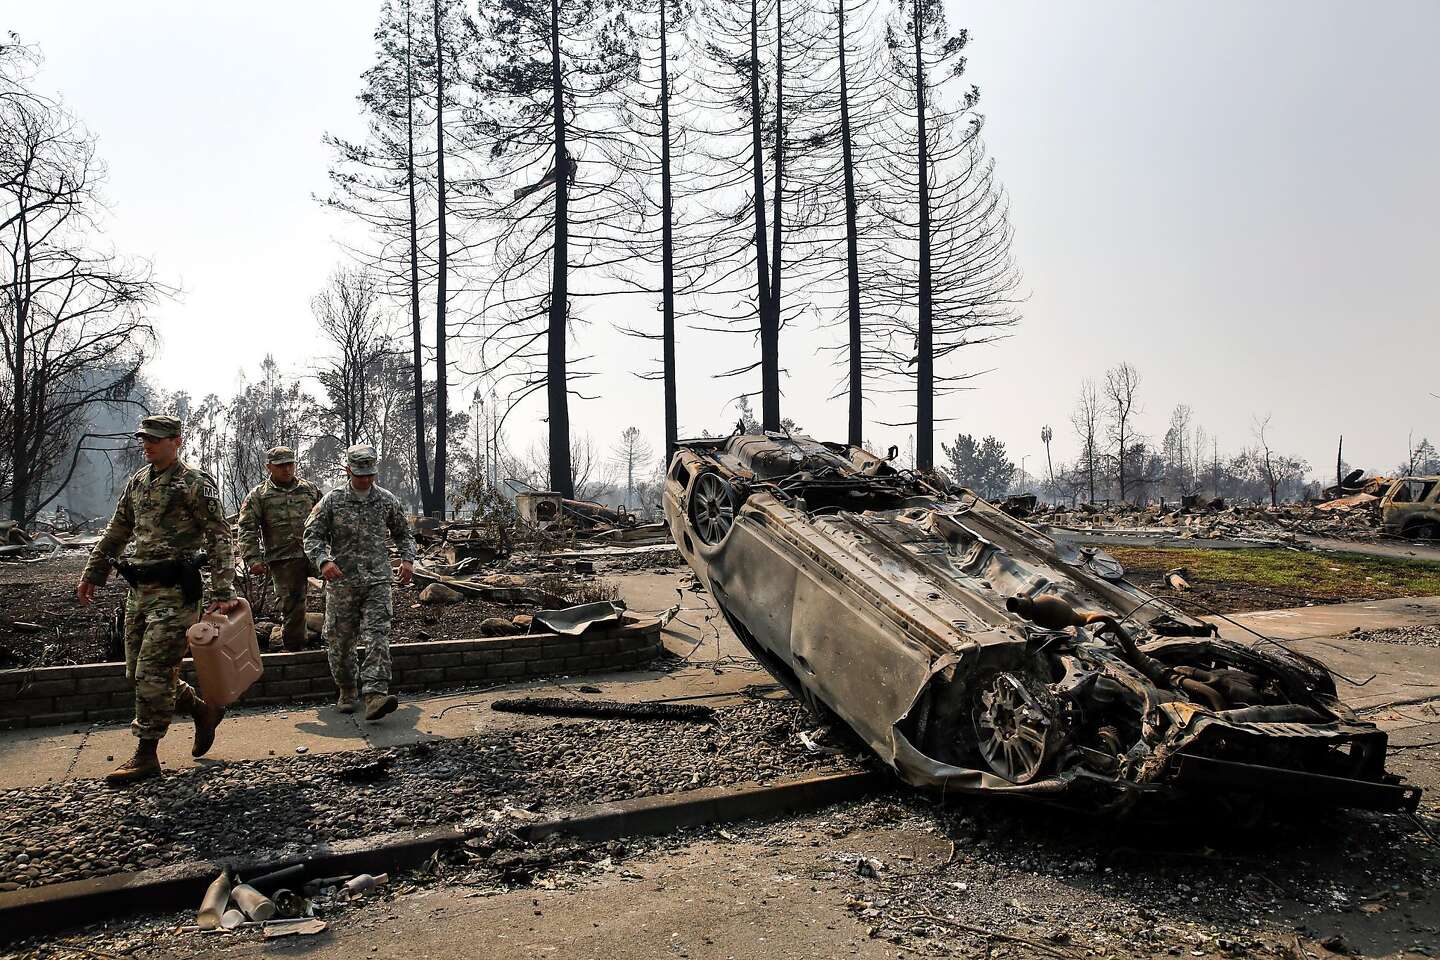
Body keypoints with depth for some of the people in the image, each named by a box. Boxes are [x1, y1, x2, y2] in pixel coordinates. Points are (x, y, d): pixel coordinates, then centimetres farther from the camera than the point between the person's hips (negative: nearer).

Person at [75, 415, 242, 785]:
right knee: (138, 673, 11)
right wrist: (92, 573, 21)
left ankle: (146, 756, 6)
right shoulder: (137, 481, 13)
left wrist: (223, 594, -18)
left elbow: (219, 540, -13)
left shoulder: (196, 483, -9)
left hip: (175, 591, -8)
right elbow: (117, 531, 24)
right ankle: (203, 710, 28)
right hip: (139, 589, 8)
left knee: (152, 673, -6)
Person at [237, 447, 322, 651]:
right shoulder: (257, 496, 7)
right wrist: (253, 559, -8)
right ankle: (294, 649, 14)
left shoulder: (310, 489, 15)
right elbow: (247, 530, 2)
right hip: (283, 559, -2)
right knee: (292, 606, 0)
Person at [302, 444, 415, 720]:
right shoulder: (332, 500, 0)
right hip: (341, 582, 0)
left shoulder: (387, 500, 6)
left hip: (377, 581, 0)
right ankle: (346, 692, 27)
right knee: (340, 641, 8)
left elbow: (403, 533, 19)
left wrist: (407, 559, 2)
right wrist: (323, 561, -18)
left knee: (377, 638, -13)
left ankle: (376, 696, -20)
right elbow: (312, 535, 0)